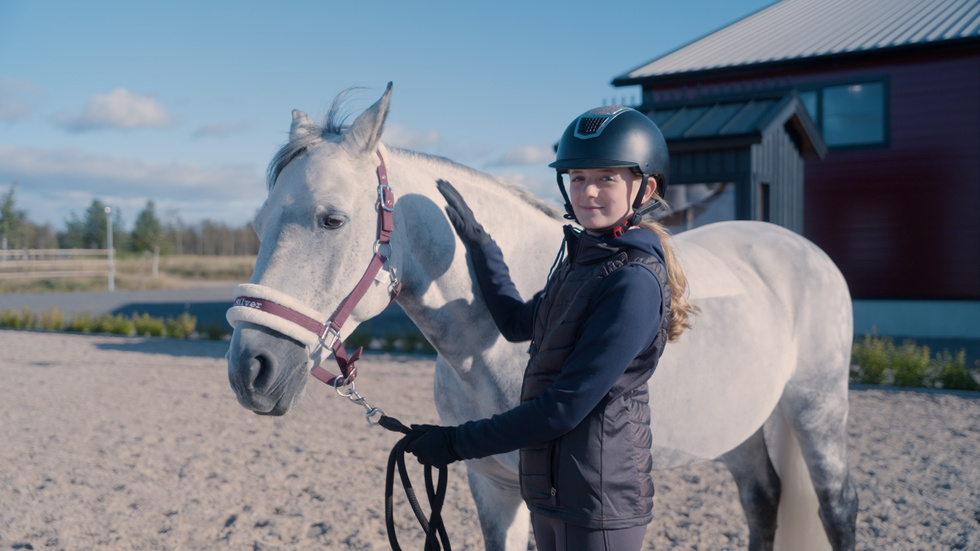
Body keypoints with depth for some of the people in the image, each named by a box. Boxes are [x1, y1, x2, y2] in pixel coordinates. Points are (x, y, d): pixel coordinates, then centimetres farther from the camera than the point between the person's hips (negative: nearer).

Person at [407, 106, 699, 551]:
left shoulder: (634, 282, -21)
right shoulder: (580, 256, 7)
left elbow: (565, 407, -23)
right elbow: (519, 323, 22)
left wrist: (458, 442, -16)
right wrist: (478, 242, 19)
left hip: (597, 498, -9)